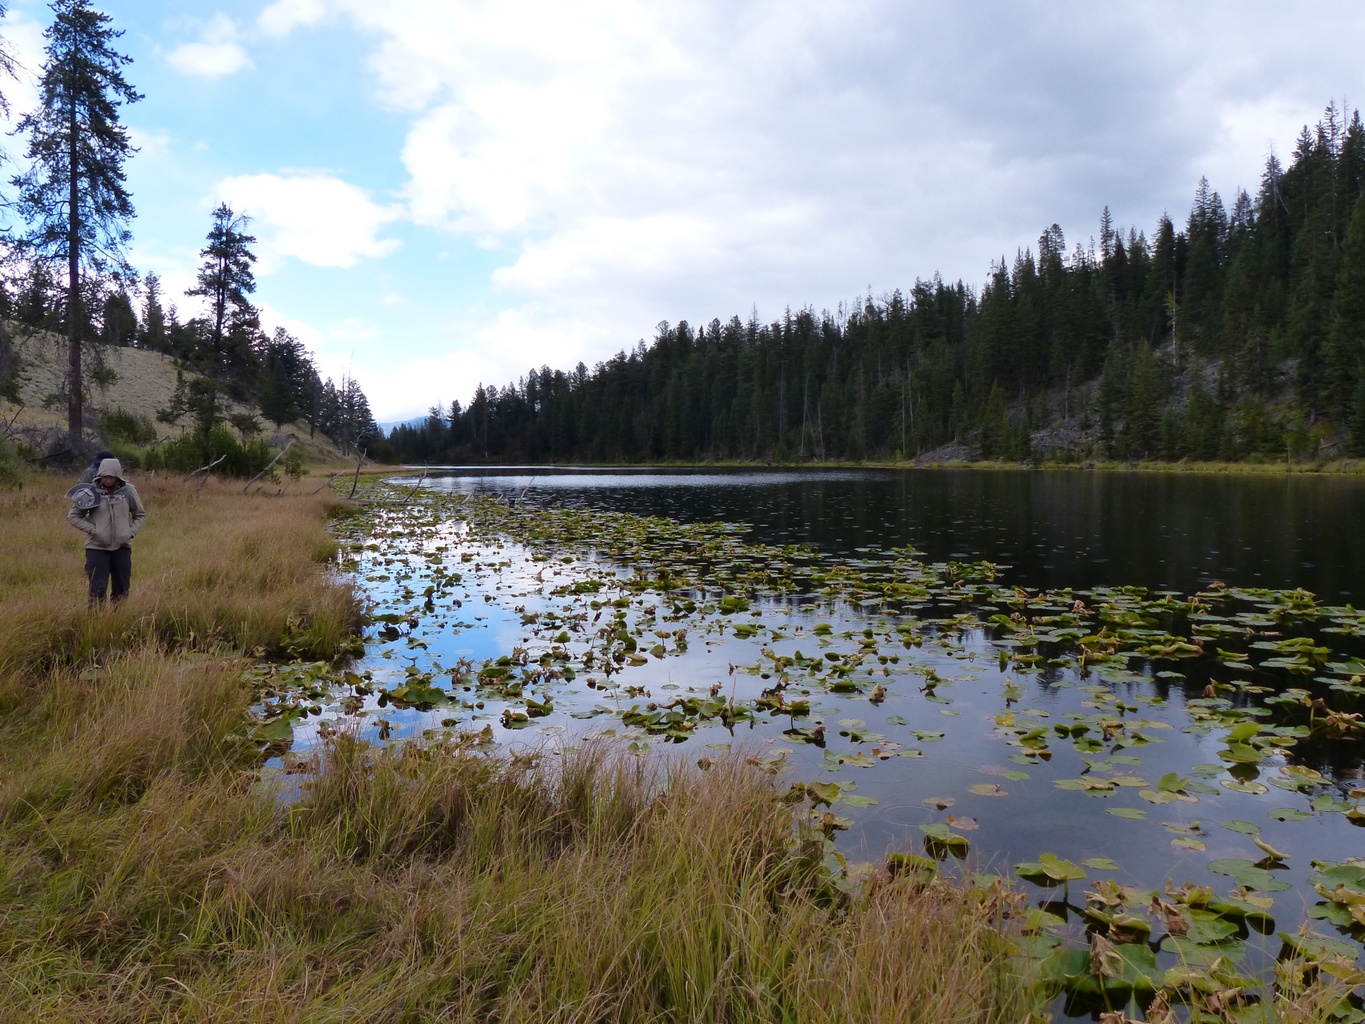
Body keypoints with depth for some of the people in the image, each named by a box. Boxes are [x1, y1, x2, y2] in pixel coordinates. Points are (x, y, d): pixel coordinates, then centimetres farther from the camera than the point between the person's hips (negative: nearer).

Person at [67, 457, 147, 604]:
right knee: (97, 589, -3)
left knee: (122, 589, 11)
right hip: (97, 548, -2)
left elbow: (140, 515, 11)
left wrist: (131, 532, -4)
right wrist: (92, 530, -10)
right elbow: (73, 516, 2)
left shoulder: (128, 490, -2)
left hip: (122, 547, 2)